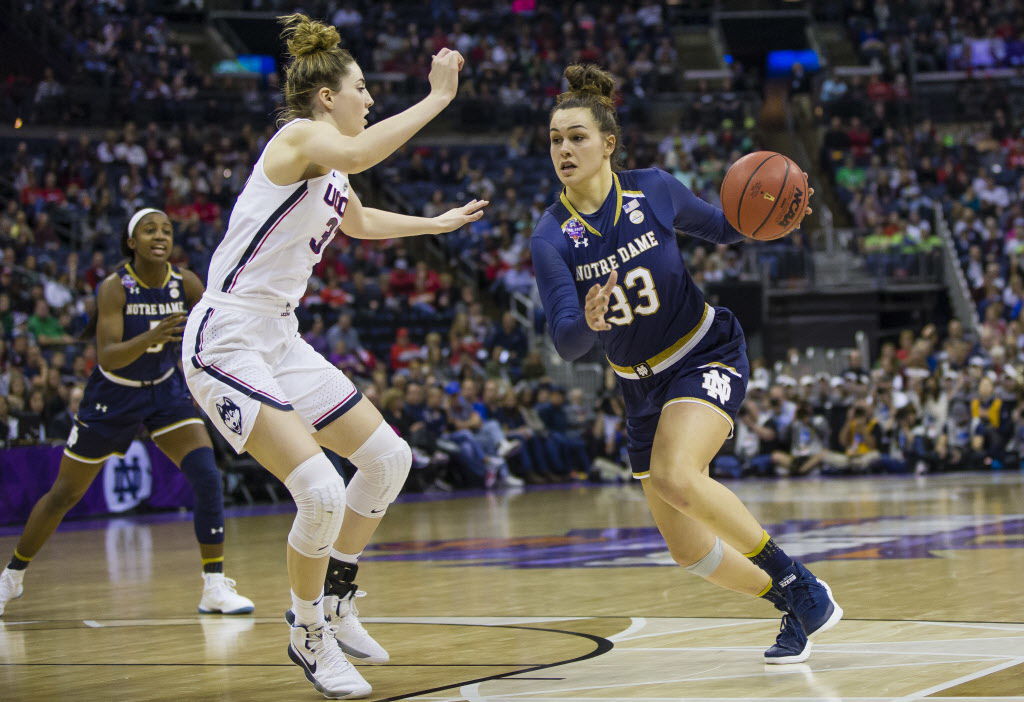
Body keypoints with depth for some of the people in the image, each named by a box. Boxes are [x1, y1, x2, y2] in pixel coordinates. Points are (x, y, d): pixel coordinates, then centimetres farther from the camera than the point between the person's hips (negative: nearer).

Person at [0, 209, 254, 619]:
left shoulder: (186, 283, -12)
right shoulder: (114, 288, -22)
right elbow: (107, 357, -31)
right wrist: (152, 337, -48)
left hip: (166, 390, 2)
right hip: (113, 396, -2)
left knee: (206, 476, -19)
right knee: (64, 494, 9)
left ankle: (215, 588, -14)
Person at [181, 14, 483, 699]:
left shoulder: (331, 172, 15)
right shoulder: (299, 137, -12)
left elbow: (359, 220, 39)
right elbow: (355, 154, -37)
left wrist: (438, 222, 47)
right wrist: (437, 97, -32)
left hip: (279, 339, 10)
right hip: (228, 341, -10)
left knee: (388, 458, 12)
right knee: (322, 493, -20)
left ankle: (333, 604, 25)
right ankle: (309, 637, 1)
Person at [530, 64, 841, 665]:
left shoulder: (653, 189, -11)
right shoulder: (552, 239, -12)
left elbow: (719, 228, 9)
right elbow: (565, 343, -20)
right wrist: (590, 323, -43)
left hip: (707, 353, -3)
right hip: (644, 384, 3)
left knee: (674, 477, -31)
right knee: (690, 551, 3)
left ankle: (798, 580, -17)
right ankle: (794, 606, 27)